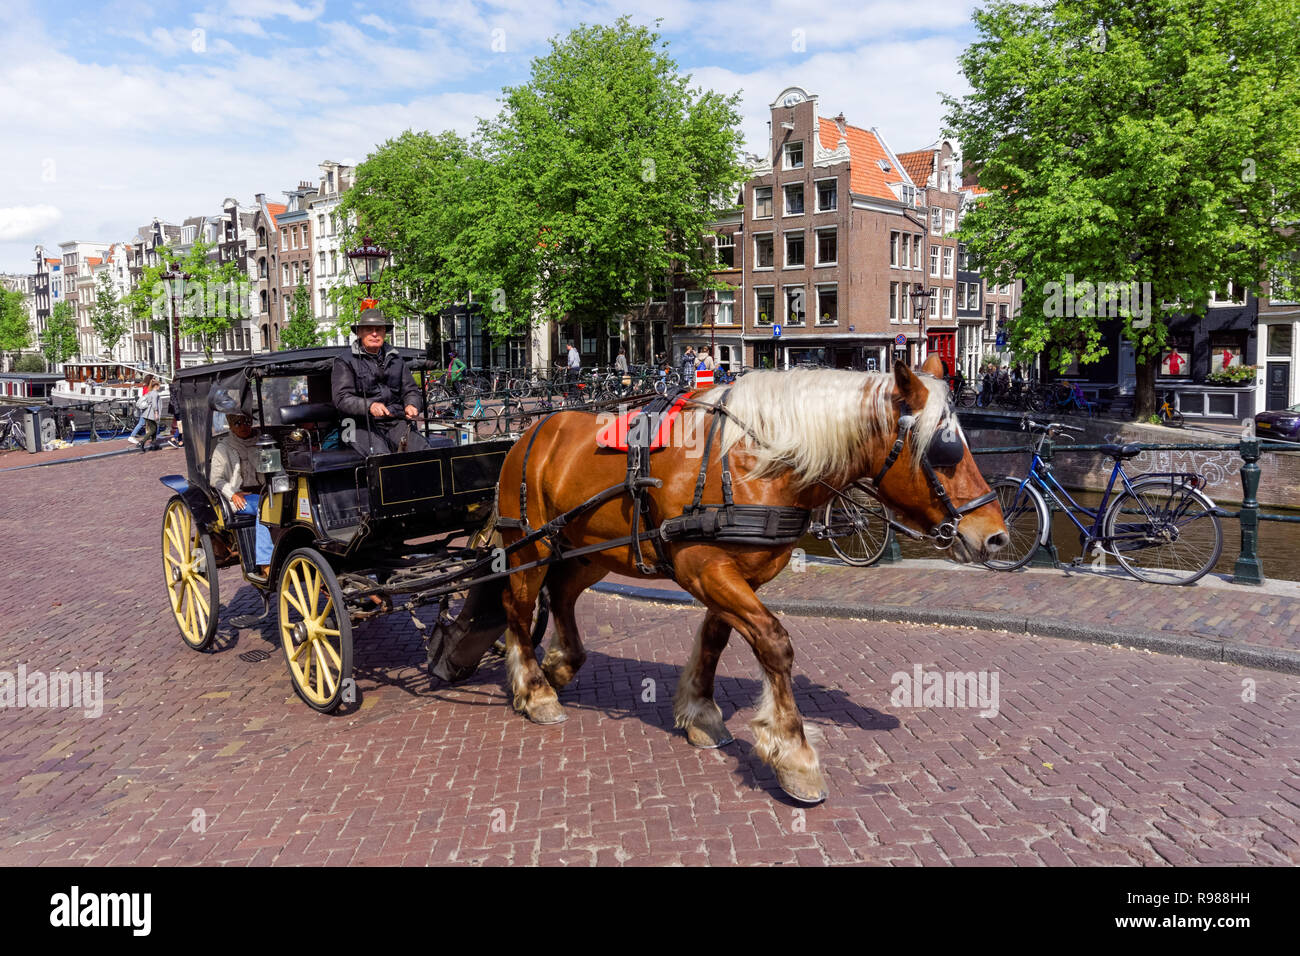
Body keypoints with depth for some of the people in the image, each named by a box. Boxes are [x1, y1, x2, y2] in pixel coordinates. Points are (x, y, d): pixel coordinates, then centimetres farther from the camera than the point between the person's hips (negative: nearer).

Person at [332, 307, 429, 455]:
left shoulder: (396, 360, 20)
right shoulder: (345, 362, 5)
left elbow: (411, 389, 22)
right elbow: (342, 398, -5)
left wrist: (410, 405, -3)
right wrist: (369, 406, -23)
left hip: (396, 422, 4)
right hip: (362, 425, -4)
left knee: (423, 450, -22)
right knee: (382, 458, -32)